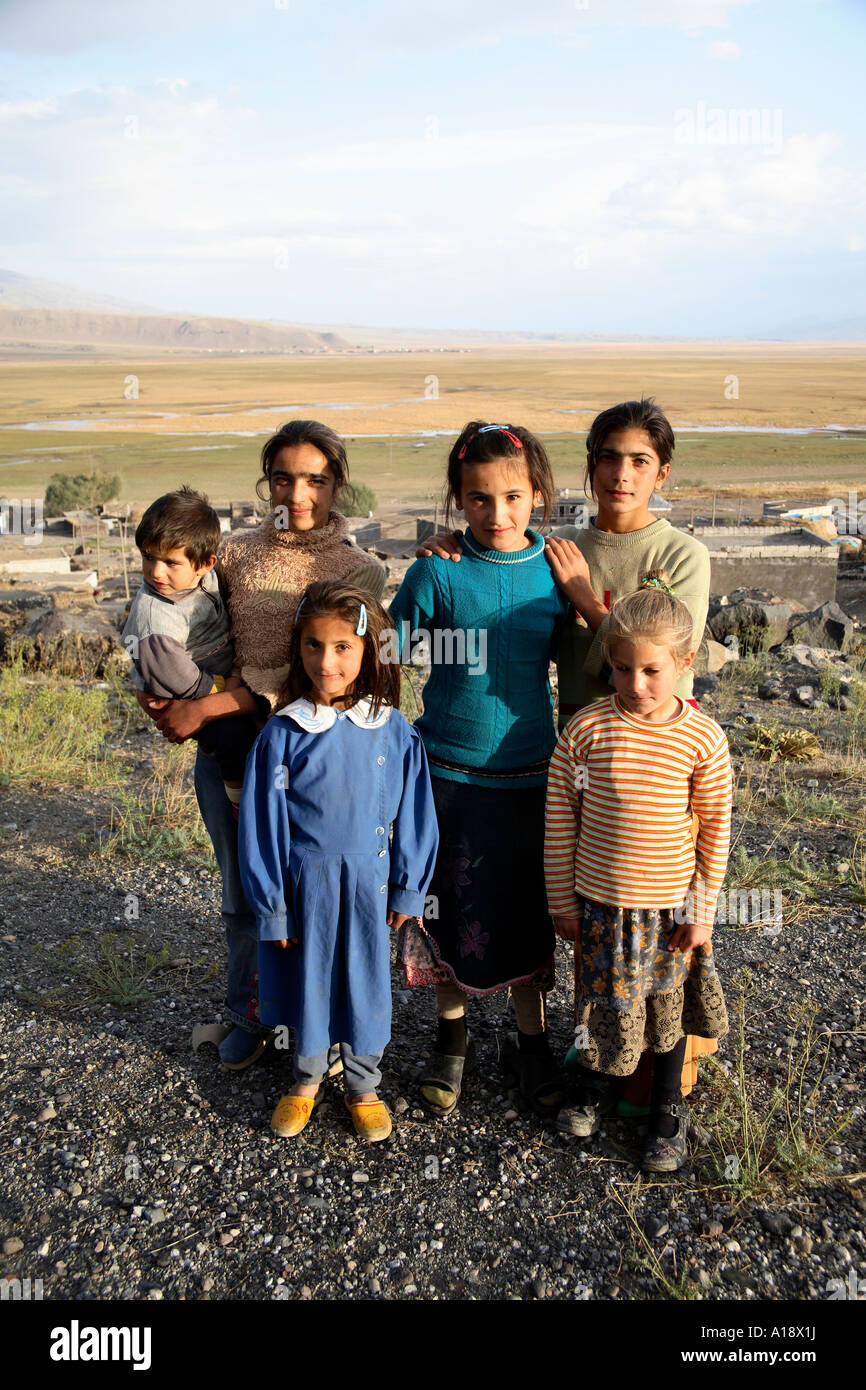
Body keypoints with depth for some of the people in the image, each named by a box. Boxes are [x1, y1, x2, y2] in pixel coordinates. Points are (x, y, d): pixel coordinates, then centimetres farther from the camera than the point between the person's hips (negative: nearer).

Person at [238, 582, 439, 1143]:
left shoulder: (395, 733, -8)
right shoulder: (282, 734, -10)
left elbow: (413, 816, 0)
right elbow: (263, 824, -5)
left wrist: (408, 889, 3)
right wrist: (271, 905, -3)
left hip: (369, 883, 0)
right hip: (306, 882, 0)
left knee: (366, 983, 14)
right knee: (308, 979, 17)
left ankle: (364, 1086, 38)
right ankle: (308, 1078, 42)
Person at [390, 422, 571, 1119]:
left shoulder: (556, 568, -2)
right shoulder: (437, 571, -9)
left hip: (530, 773, 2)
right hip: (451, 772, -1)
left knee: (527, 911, 14)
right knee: (453, 910, 12)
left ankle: (532, 1041, 36)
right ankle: (453, 1038, 36)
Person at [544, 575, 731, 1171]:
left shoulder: (703, 738, -11)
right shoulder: (585, 729, -12)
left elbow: (716, 828, -3)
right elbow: (559, 819, -4)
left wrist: (702, 910, -2)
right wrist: (563, 900, 0)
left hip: (671, 904, 0)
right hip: (600, 901, 0)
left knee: (668, 1006, 16)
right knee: (604, 1000, 16)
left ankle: (668, 1108, 39)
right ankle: (597, 1088, 43)